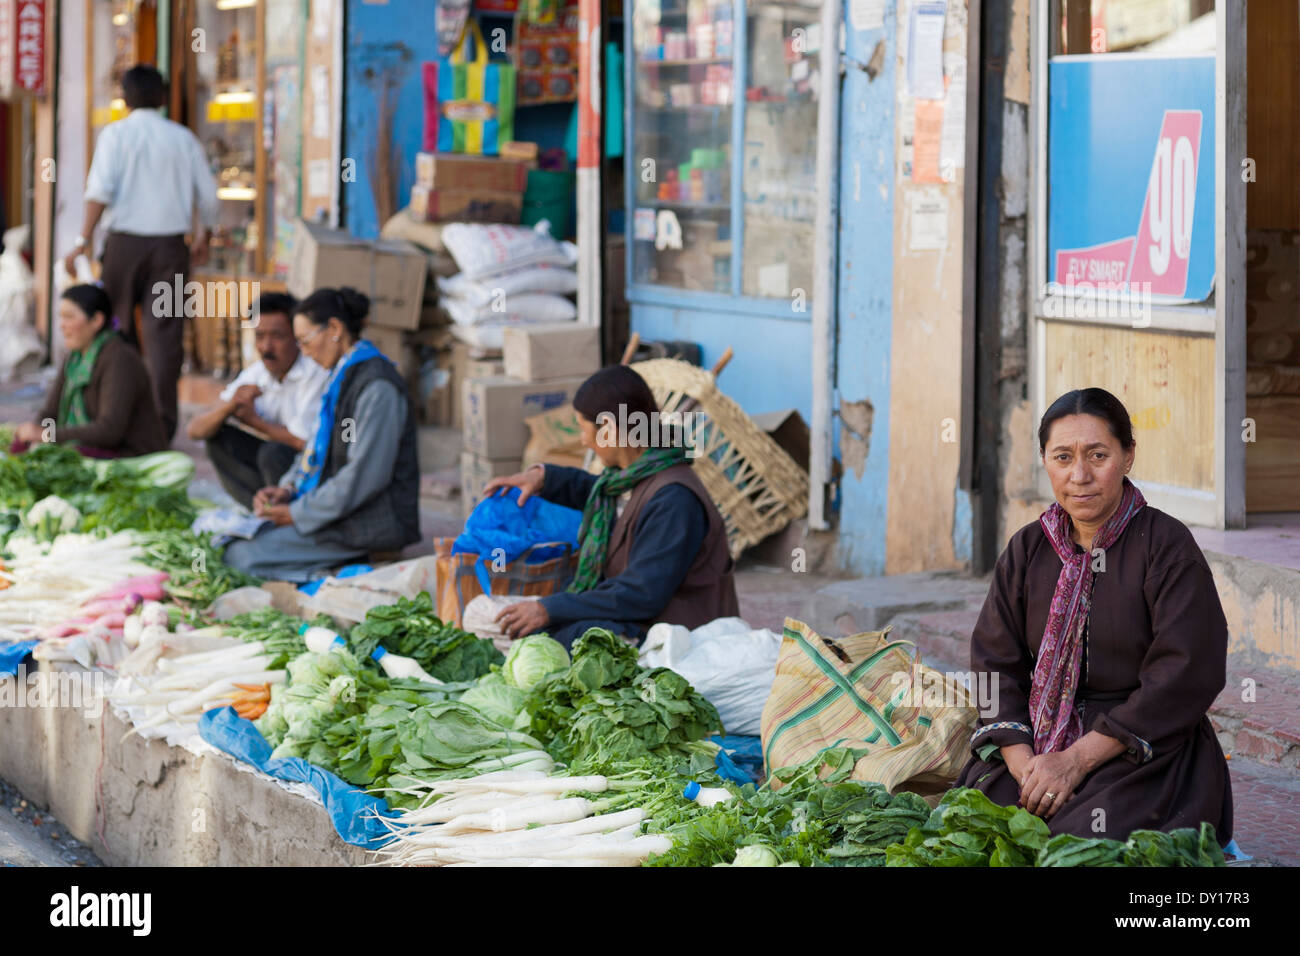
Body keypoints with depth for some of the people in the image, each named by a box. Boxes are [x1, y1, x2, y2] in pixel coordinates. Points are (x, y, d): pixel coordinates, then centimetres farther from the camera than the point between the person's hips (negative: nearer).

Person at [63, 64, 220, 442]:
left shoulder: (115, 134, -1)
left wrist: (83, 241, -13)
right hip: (170, 244, 1)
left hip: (125, 241, -1)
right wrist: (203, 238, 26)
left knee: (119, 330, 12)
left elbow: (100, 191, -13)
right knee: (164, 333, 0)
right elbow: (207, 195, 10)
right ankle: (162, 421, -5)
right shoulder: (183, 138, 7)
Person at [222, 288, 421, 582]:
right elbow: (318, 447, 21)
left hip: (370, 521, -10)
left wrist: (299, 513, -16)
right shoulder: (341, 377, 14)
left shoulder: (377, 386, -18)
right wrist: (287, 488, 2)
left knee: (242, 555, -18)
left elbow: (366, 475, -22)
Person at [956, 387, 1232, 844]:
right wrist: (1024, 764, -16)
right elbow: (994, 661, 3)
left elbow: (1183, 678, -13)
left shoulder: (1167, 545, -6)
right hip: (1036, 743, 4)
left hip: (1146, 751, -4)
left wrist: (1077, 759, -17)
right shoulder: (1026, 549, 9)